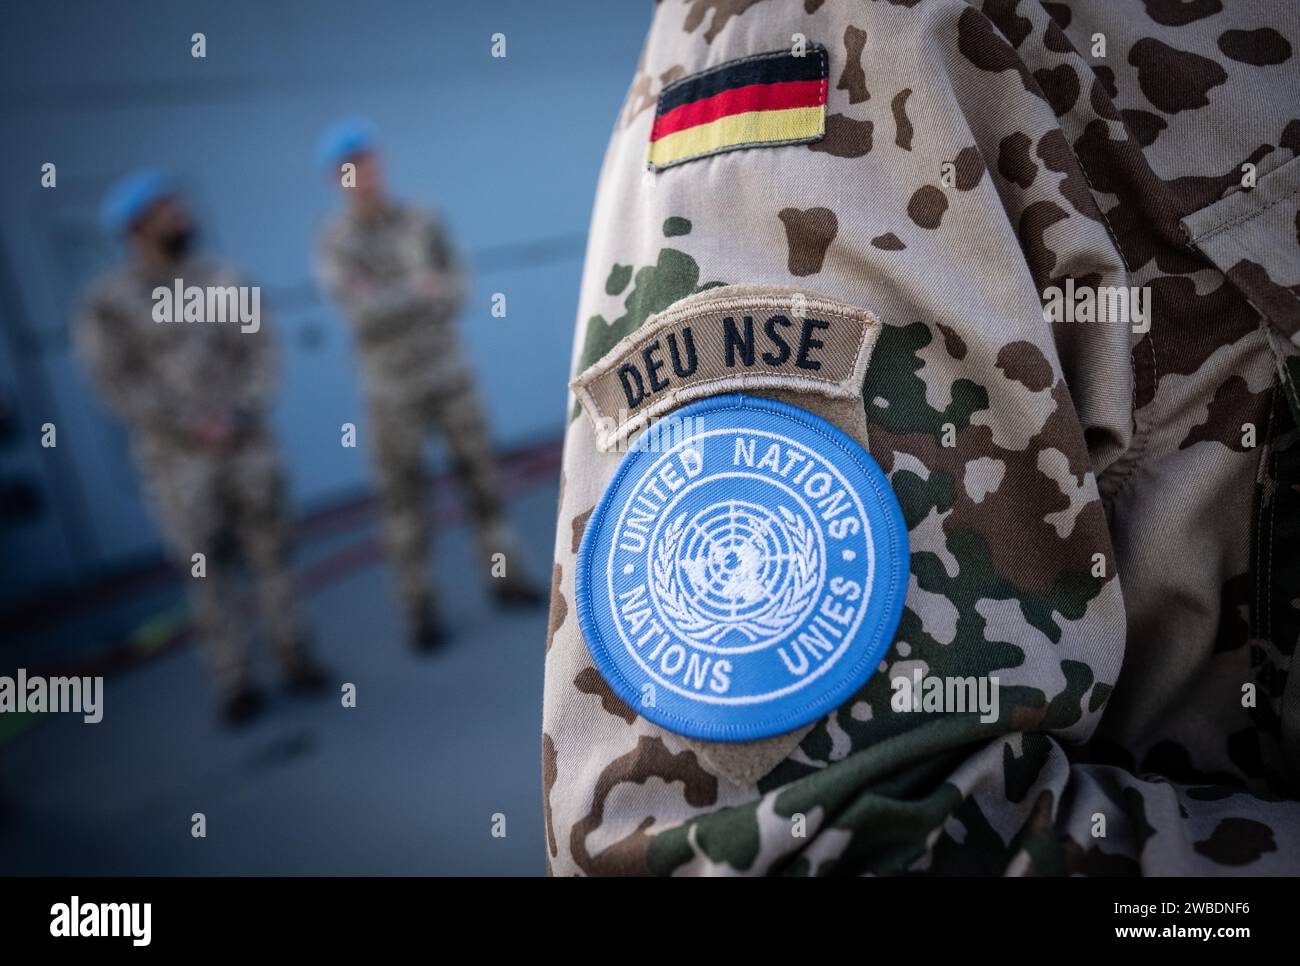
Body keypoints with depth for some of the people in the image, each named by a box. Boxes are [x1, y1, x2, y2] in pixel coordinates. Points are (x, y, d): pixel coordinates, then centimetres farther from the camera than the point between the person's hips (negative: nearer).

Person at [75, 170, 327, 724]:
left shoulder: (221, 279, 5)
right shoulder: (106, 302, -4)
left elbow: (259, 351, 1)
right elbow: (116, 381, -10)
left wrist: (241, 416, -14)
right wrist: (192, 427, -16)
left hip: (246, 446, 3)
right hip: (177, 457, -2)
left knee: (271, 551, 4)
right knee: (207, 570, 1)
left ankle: (296, 661, 16)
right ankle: (236, 684, 10)